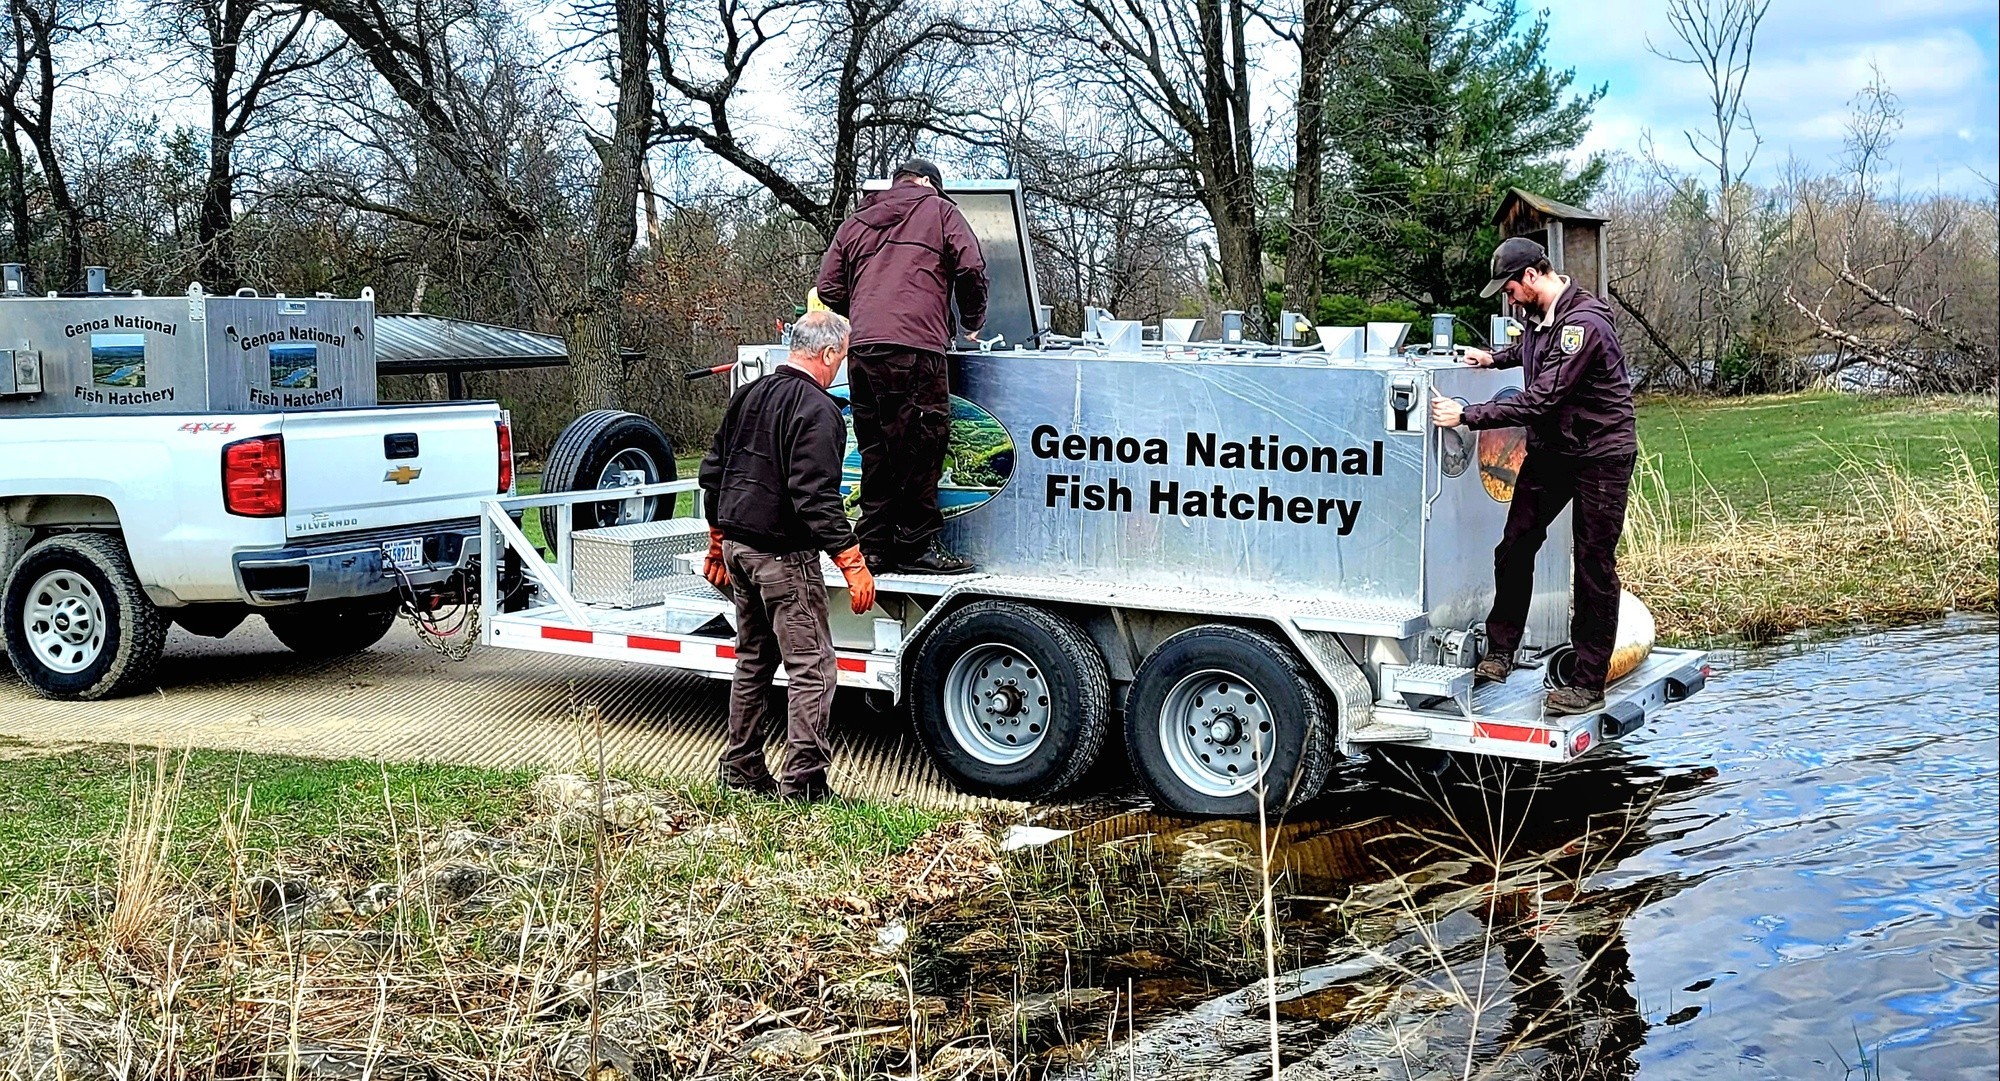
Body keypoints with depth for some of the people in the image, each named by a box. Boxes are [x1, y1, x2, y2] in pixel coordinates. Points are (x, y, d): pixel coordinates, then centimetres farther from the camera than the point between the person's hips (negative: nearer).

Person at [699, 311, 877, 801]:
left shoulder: (749, 395, 10)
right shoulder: (817, 410, -16)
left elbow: (713, 472, 17)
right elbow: (816, 498, -24)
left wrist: (719, 543, 25)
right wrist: (852, 563, -25)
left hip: (738, 548, 9)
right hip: (783, 557, -9)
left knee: (753, 659, 19)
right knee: (811, 667, -3)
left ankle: (740, 768, 24)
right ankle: (802, 782, -6)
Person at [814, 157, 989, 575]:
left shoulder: (854, 223, 26)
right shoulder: (939, 211, 13)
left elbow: (828, 290, 19)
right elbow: (970, 269, 3)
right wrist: (972, 321, 17)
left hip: (861, 349, 5)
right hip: (914, 345, -5)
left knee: (876, 450, 9)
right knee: (921, 445, -3)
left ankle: (875, 546, 10)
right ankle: (916, 545, -3)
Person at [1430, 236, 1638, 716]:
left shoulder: (1583, 324, -26)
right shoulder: (1539, 313, 4)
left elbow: (1540, 401, -29)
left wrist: (1467, 416, -27)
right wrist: (1494, 357, 13)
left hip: (1599, 455, -8)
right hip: (1550, 448, 8)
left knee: (1594, 566, -3)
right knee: (1514, 547, 4)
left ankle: (1589, 684, 2)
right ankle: (1499, 654, 15)